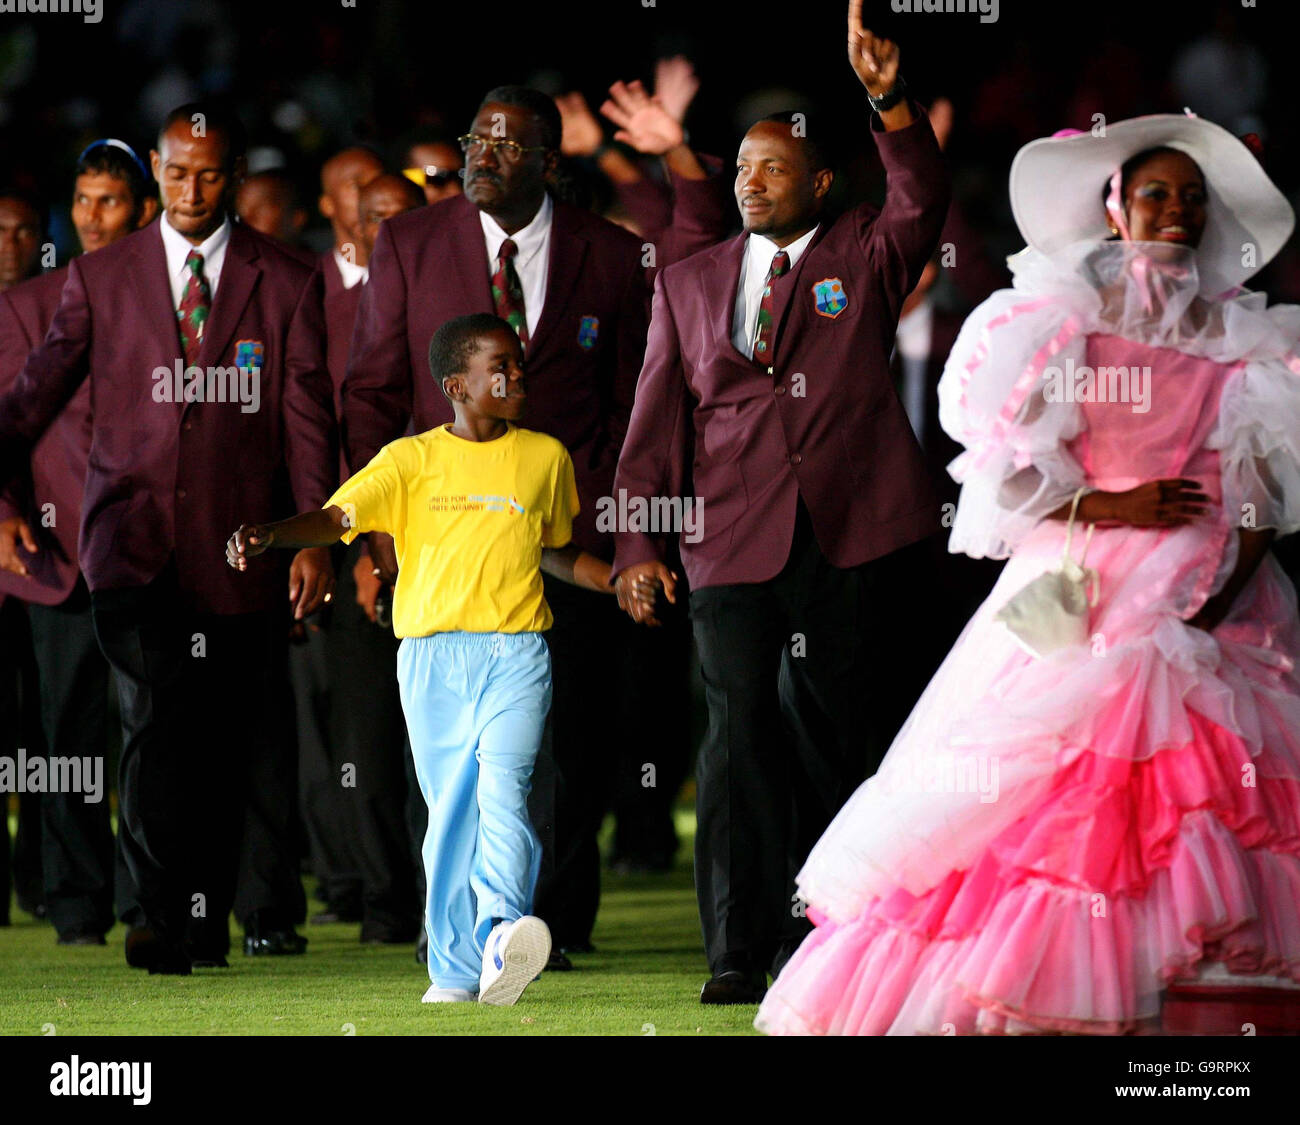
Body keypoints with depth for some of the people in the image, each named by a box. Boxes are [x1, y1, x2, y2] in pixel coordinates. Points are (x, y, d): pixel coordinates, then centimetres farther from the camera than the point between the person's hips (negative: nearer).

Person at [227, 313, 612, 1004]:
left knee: (503, 786, -21)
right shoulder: (411, 460, 5)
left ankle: (502, 936, -35)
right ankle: (454, 972, 6)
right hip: (432, 655, 0)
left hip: (516, 656, 0)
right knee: (449, 809, 2)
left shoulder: (545, 458, 13)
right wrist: (269, 535, -24)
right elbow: (337, 516, -7)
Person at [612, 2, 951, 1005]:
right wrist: (638, 542, 2)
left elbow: (923, 201, -12)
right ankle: (740, 951, -5)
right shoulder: (690, 284, 15)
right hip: (734, 536, 1)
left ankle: (817, 942, 12)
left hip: (852, 535, -1)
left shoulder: (866, 257, 9)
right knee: (741, 733, -6)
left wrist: (891, 101, -27)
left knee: (834, 732, 4)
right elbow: (657, 420, 12)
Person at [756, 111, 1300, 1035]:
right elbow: (1009, 469, 2)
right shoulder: (1060, 316, 7)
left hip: (1208, 611, 1)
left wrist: (1220, 598, -9)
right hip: (1080, 595, -1)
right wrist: (1104, 505, -12)